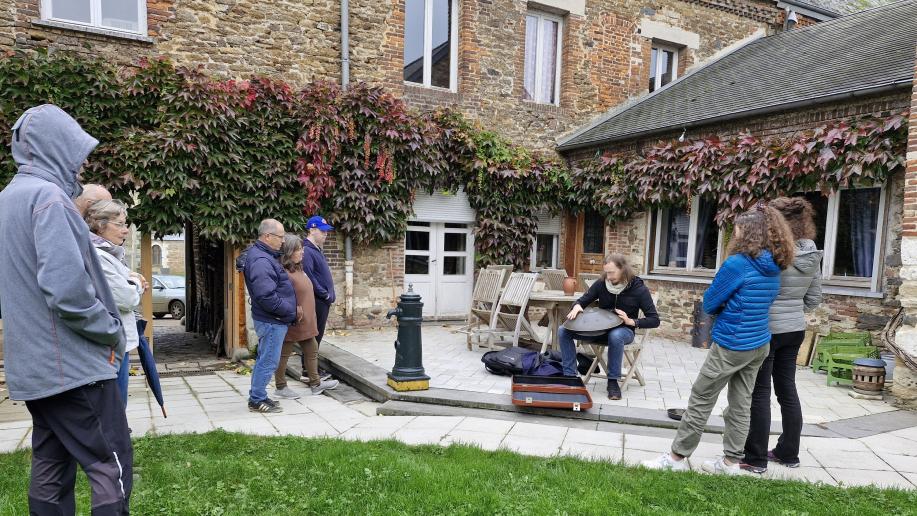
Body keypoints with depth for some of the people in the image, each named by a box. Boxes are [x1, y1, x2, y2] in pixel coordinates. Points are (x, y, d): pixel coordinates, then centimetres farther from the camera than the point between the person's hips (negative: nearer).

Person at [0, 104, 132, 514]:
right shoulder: (49, 196, -15)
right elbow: (67, 290, -24)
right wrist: (113, 332, -11)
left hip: (34, 363, 9)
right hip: (71, 363, -9)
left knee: (51, 466, 14)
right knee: (112, 465, -3)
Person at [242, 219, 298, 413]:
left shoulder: (265, 256, 12)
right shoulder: (260, 261, -22)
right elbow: (267, 297, -28)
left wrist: (292, 307, 10)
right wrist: (292, 311, -17)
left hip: (271, 320, 11)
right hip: (272, 321, -11)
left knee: (264, 359, 19)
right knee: (269, 361, 0)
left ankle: (257, 397, 30)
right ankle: (257, 400, 11)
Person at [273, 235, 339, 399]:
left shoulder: (298, 269, 11)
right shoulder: (283, 272, -21)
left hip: (306, 322, 10)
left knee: (312, 350, 16)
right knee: (284, 354, 6)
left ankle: (316, 384, 26)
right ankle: (281, 387, 19)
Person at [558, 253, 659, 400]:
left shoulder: (639, 289, -13)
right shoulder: (601, 284, -5)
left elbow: (654, 320, -11)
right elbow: (582, 301, 7)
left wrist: (631, 321, -27)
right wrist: (577, 306, -18)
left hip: (624, 330, -4)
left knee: (615, 336, -42)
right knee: (563, 331, -14)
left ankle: (613, 381, -23)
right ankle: (570, 375, -10)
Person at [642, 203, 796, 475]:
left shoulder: (737, 263, -20)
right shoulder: (774, 268, 4)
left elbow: (709, 303, -12)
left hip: (732, 345, -8)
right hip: (759, 344, 8)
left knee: (700, 401, 2)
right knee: (741, 403, 14)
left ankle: (677, 457, 11)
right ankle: (732, 461, 23)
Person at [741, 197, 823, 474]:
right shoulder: (812, 255, 4)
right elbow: (814, 298, 12)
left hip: (766, 329, -7)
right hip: (795, 330, 8)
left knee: (759, 392, 1)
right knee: (787, 389, 16)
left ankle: (756, 458, 8)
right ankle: (788, 453, 27)